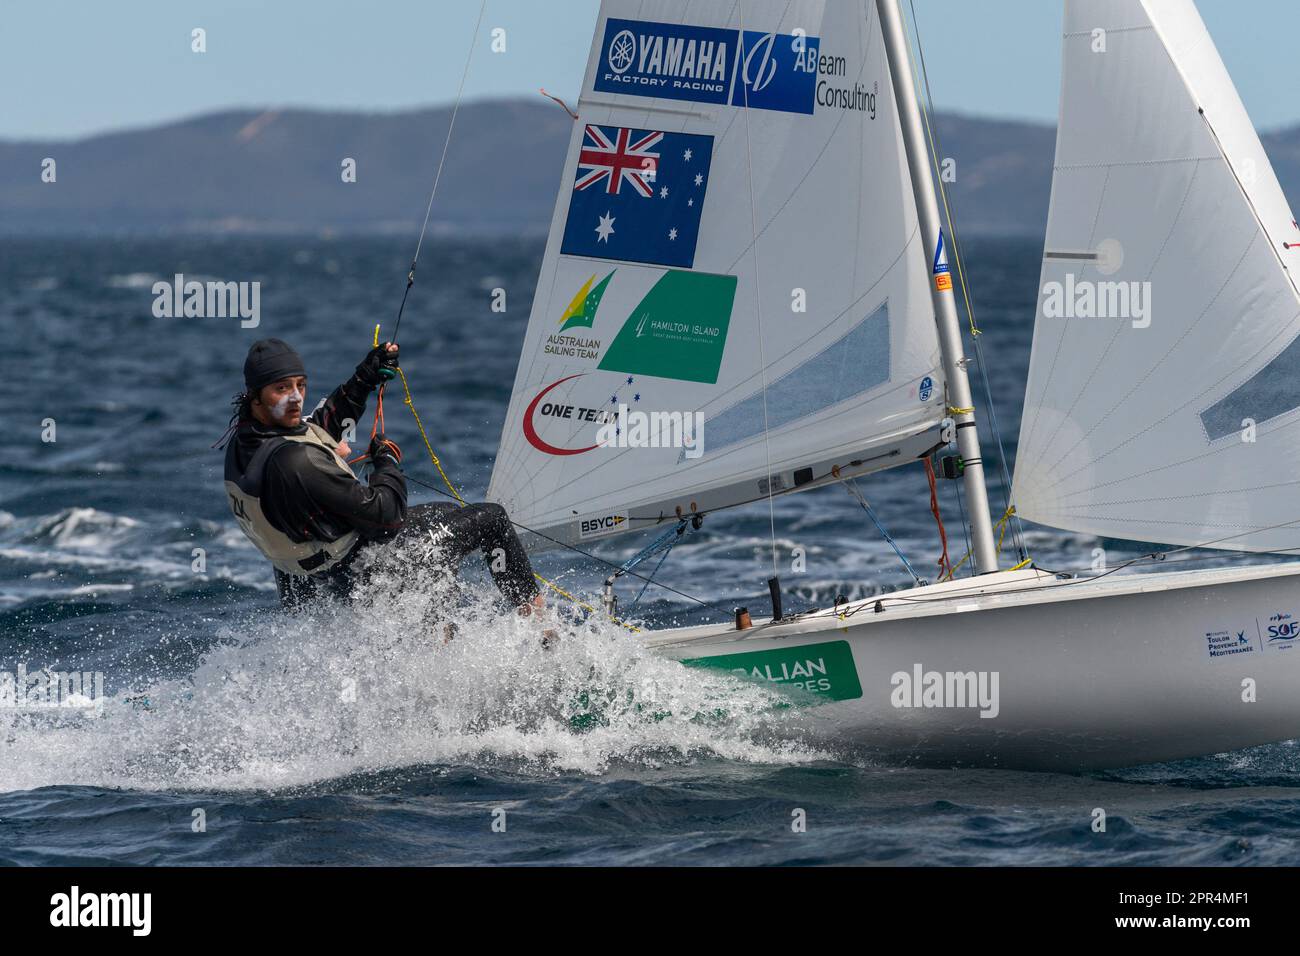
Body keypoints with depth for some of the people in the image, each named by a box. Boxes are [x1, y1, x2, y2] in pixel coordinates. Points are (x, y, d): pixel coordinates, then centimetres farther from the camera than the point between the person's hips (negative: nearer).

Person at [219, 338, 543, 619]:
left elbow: (318, 428, 15)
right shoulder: (295, 461, -35)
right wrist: (388, 463, -7)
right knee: (490, 519, 7)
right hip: (362, 574, -9)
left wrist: (364, 380, 9)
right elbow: (384, 513, -27)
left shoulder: (242, 437, -7)